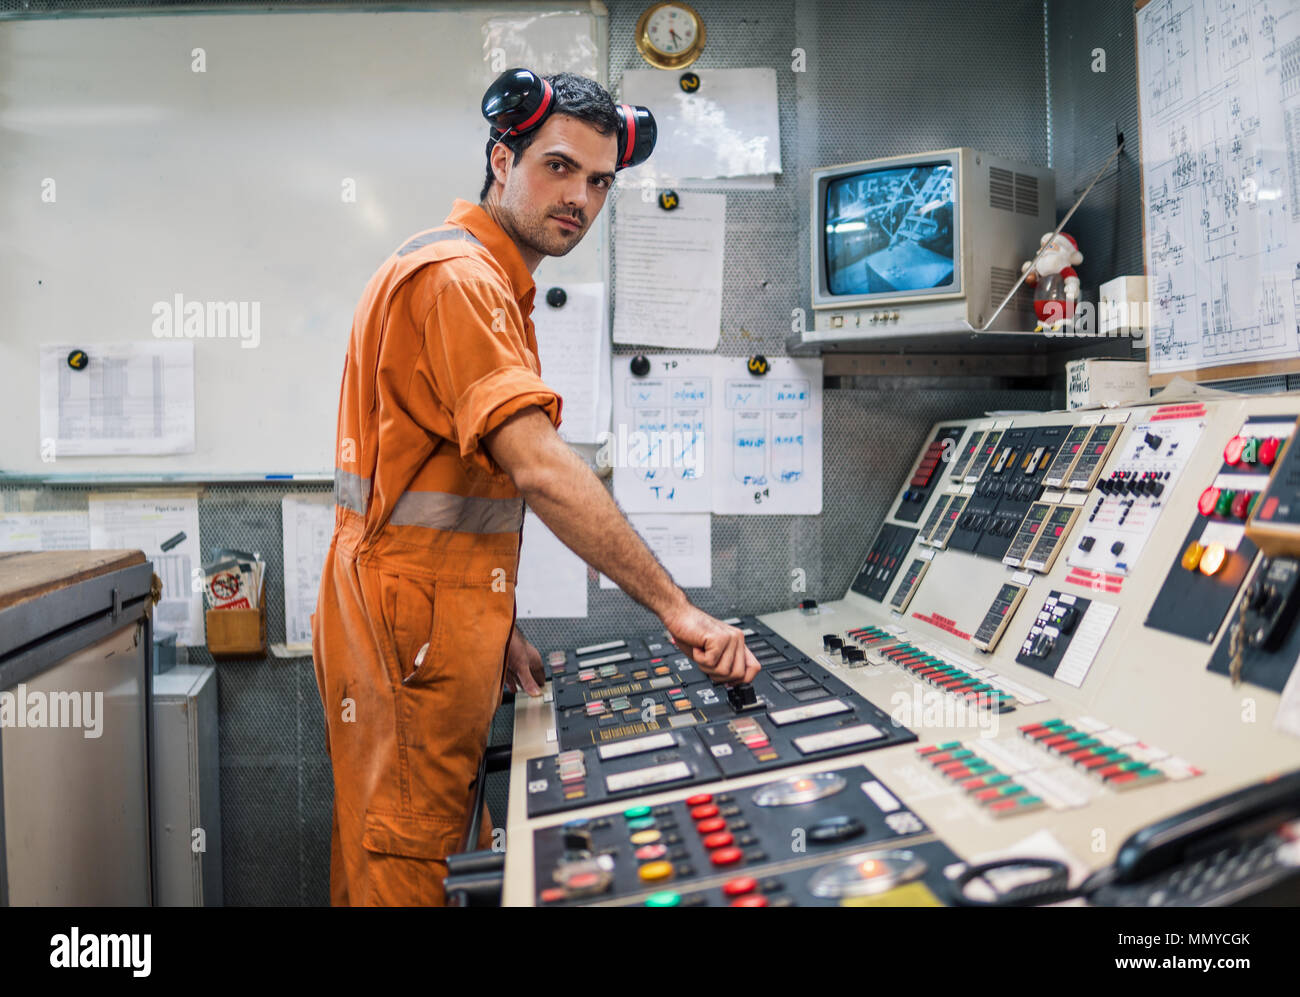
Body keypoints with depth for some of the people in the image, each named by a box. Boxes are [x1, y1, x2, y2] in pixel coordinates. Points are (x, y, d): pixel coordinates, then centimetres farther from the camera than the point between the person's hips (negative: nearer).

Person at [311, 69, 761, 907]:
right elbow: (541, 469, -28)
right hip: (410, 617, -10)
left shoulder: (494, 284, 18)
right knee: (408, 867, 1)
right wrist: (675, 608, -27)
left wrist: (499, 626, 15)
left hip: (446, 612, 10)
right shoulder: (457, 275, -15)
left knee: (392, 857, 19)